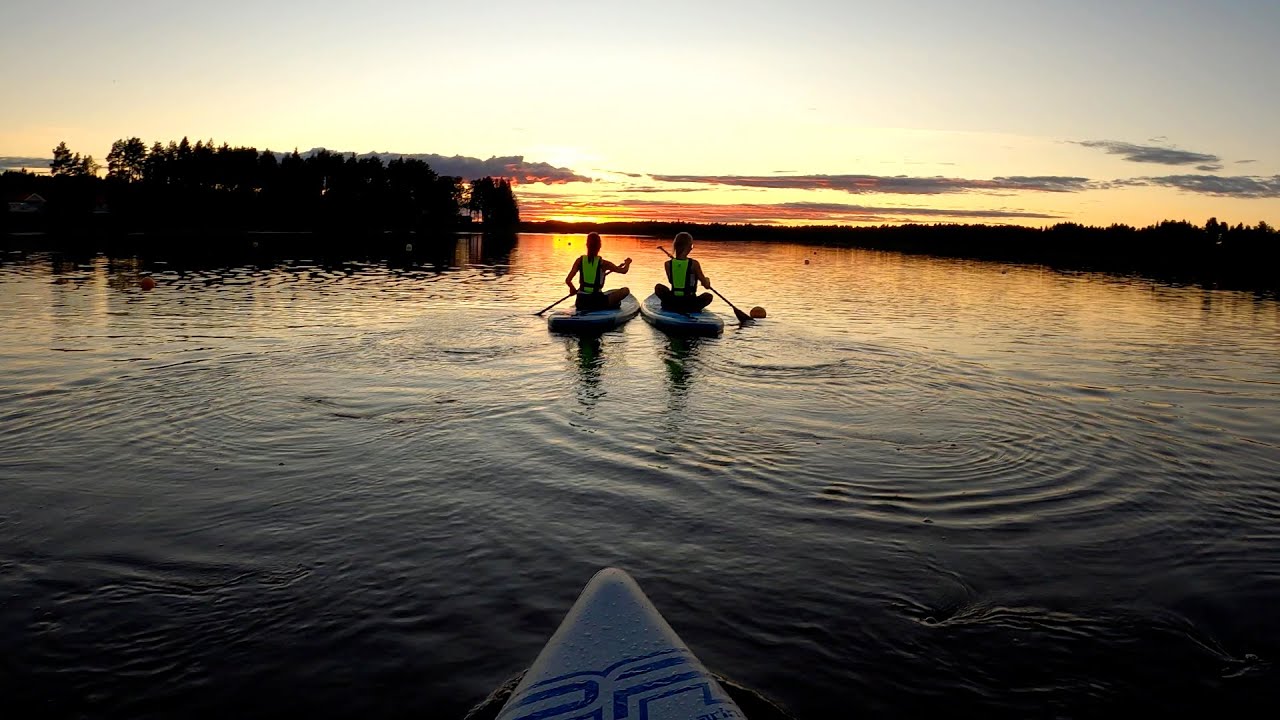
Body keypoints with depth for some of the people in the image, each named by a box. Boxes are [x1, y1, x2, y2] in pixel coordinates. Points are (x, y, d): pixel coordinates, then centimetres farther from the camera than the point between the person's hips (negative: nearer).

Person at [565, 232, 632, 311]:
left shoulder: (579, 261, -1)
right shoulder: (603, 263, -8)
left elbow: (567, 280, -7)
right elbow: (624, 271, 4)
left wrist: (573, 289, 14)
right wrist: (627, 262, 26)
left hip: (581, 302, 4)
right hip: (597, 301, -4)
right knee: (626, 290, 5)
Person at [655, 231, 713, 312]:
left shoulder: (668, 264, -5)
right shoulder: (694, 264, -12)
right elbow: (707, 286, -6)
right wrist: (707, 279, 17)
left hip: (672, 303, 3)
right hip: (690, 304, -3)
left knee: (658, 287, 28)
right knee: (708, 296, 25)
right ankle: (693, 310, 6)